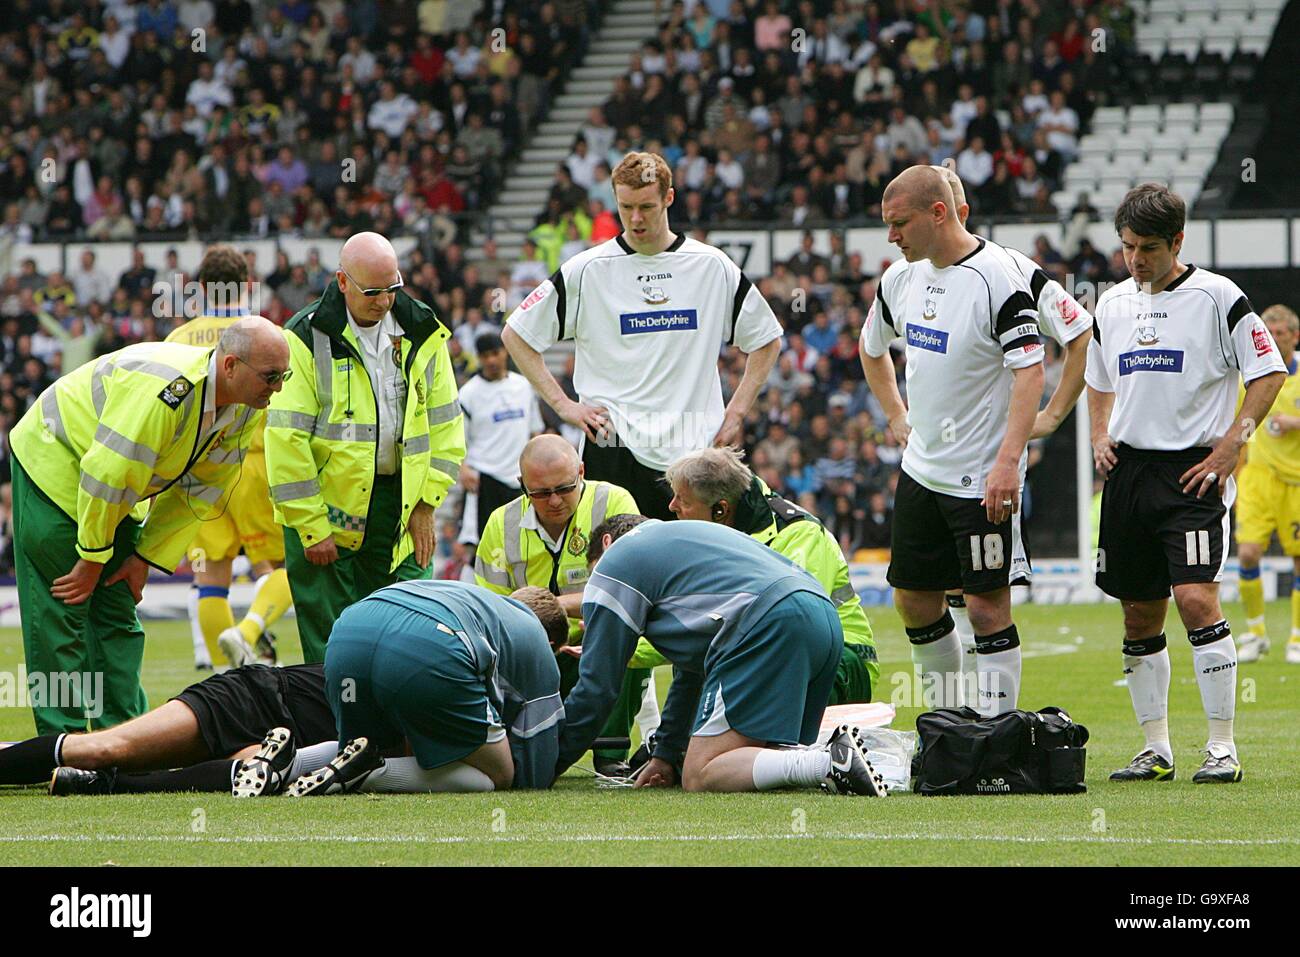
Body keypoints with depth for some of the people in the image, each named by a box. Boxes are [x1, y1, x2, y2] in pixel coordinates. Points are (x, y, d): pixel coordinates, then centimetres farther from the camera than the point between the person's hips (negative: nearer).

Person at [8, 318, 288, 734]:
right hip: (54, 464, -8)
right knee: (60, 611, -8)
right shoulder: (165, 390, -37)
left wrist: (148, 557, -2)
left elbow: (198, 493, 2)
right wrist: (92, 558, -22)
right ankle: (63, 740, -7)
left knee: (118, 613, 7)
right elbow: (108, 474, -32)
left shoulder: (244, 411, -9)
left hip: (116, 493, 8)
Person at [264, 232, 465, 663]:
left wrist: (426, 503, 2)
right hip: (327, 510, -4)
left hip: (401, 509, 4)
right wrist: (311, 526, -13)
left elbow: (445, 424, 11)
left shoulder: (422, 334, 5)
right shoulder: (308, 338, -9)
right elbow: (287, 438, -11)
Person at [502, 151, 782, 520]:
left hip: (695, 448, 2)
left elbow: (767, 340, 19)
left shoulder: (712, 266, 7)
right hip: (613, 446, -2)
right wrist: (562, 404, 1)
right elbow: (516, 334, 9)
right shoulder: (587, 270, 2)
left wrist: (736, 412, 8)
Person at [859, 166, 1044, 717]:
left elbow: (1030, 370, -21)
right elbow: (871, 349, 27)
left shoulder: (996, 278, -16)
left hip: (981, 479, -8)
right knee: (914, 599, 12)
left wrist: (1008, 460, -28)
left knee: (987, 606, -7)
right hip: (921, 467, 8)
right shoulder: (901, 278, 7)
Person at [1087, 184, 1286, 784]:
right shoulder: (1112, 306, 12)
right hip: (1128, 469, 6)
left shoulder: (1216, 296, -5)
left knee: (1195, 599, -17)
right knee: (1139, 615, 6)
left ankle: (1223, 747, -12)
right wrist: (1099, 438, 10)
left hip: (1193, 470, -6)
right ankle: (1155, 750, 15)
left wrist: (1229, 446, -10)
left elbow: (1269, 373, -3)